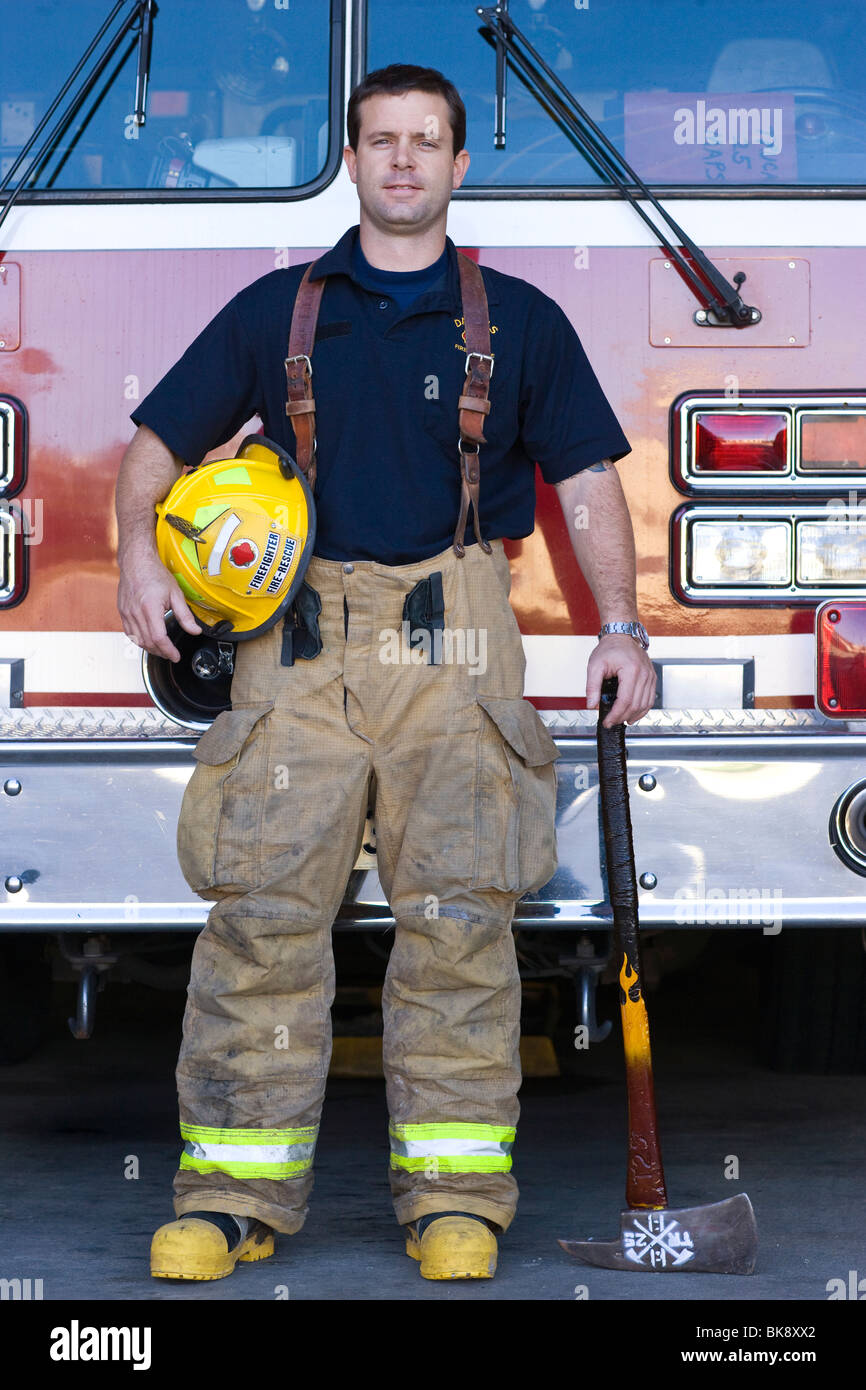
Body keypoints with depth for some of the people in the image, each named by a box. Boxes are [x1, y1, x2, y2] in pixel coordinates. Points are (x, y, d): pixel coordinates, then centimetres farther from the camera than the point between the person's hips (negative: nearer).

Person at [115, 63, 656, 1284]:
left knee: (458, 910, -6)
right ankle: (238, 1193, -1)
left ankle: (455, 1196, -1)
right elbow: (160, 442, 16)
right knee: (263, 905, -6)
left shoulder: (518, 320, 14)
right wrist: (139, 552, -3)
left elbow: (588, 480, 12)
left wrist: (621, 628, 0)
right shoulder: (275, 312, 15)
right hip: (299, 624, 1)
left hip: (454, 631, 0)